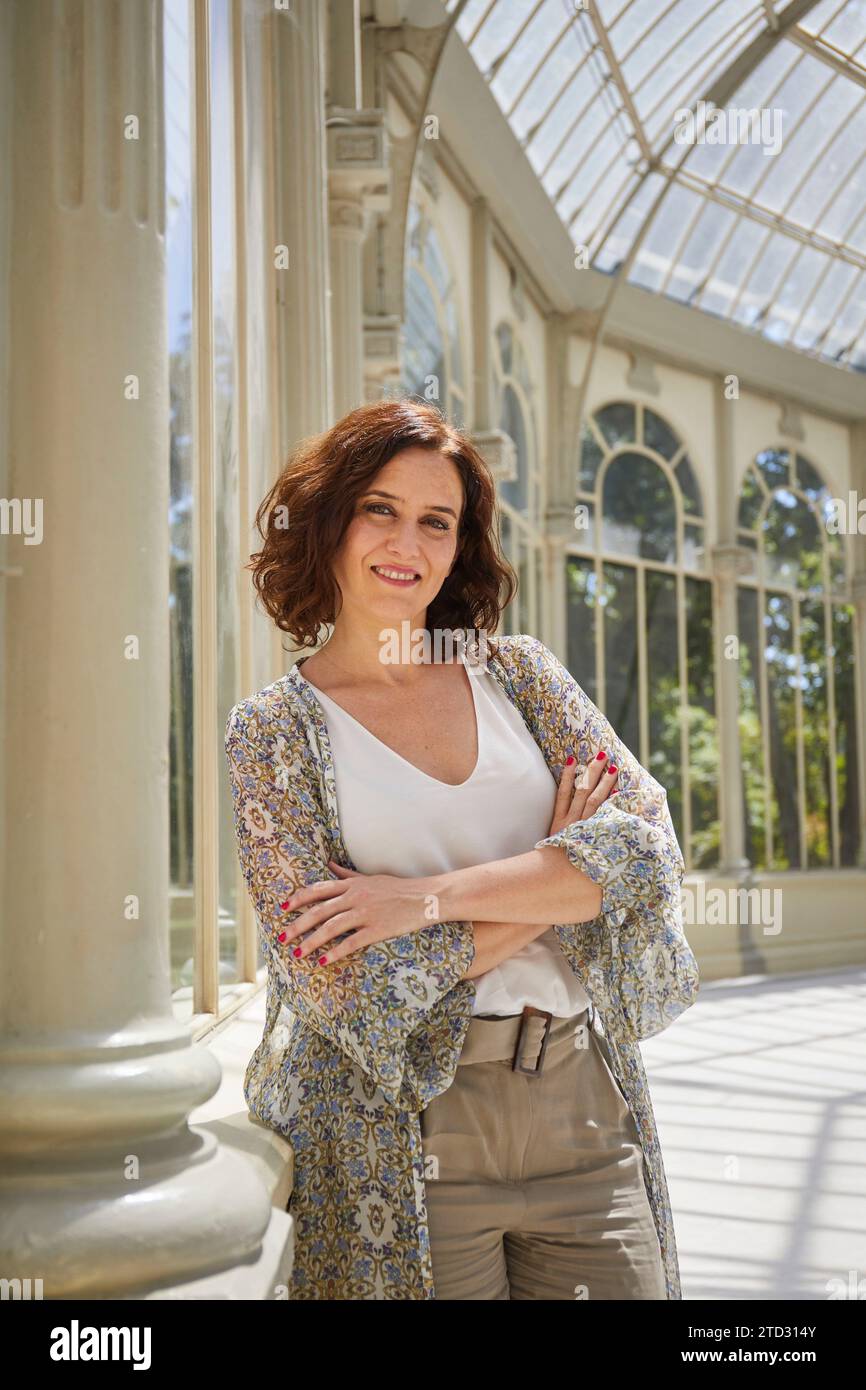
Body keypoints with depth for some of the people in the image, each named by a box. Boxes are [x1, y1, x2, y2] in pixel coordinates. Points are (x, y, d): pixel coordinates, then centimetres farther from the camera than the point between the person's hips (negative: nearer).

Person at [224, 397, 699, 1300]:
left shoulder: (519, 672, 7)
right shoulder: (271, 731, -2)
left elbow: (649, 845, -7)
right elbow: (342, 981, -11)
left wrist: (432, 895, -16)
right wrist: (552, 876, -8)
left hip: (585, 1106, 3)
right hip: (401, 1136, -3)